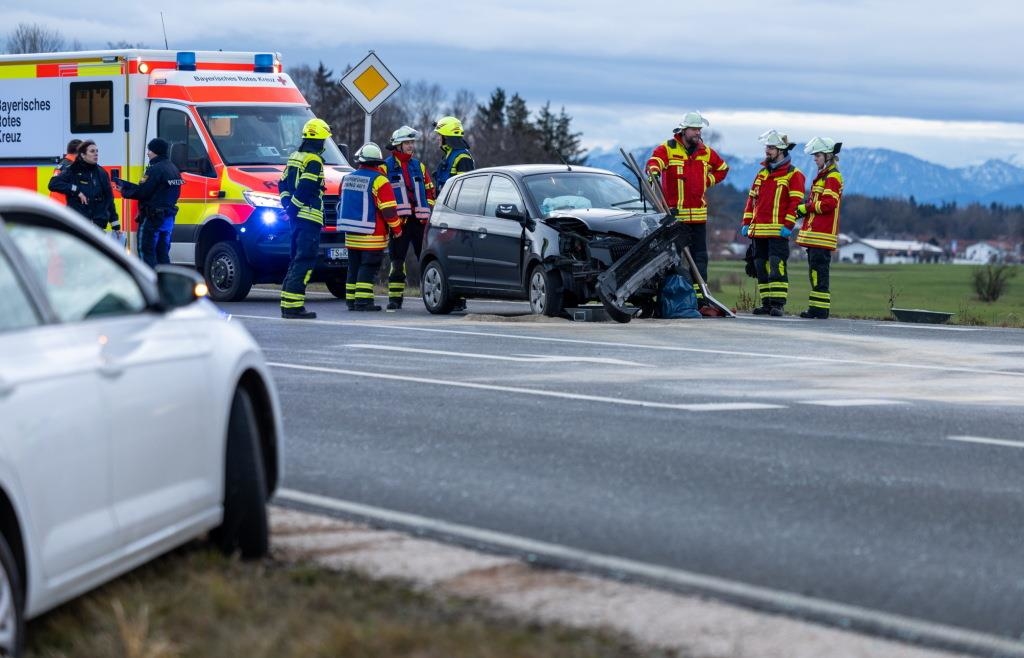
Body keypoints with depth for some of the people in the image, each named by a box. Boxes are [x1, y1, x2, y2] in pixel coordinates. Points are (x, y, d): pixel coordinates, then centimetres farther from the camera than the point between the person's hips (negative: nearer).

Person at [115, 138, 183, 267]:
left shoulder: (155, 170, -16)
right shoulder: (173, 169, 14)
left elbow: (142, 192, -19)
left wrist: (124, 191, -2)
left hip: (153, 217, -9)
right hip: (168, 217, 9)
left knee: (146, 252, -5)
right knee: (162, 253, 14)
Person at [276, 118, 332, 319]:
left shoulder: (294, 157, 17)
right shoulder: (314, 161, -12)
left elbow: (282, 185, 20)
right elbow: (305, 188, -21)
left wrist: (287, 205, 13)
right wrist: (293, 206, -10)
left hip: (296, 218, 10)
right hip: (309, 219, -10)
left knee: (297, 261, 16)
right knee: (304, 263, -10)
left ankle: (287, 304, 17)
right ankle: (293, 306, -16)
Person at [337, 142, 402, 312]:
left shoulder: (347, 179, 10)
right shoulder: (378, 180, -12)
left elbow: (341, 205, 22)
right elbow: (389, 209, -13)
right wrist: (396, 229, -2)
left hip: (351, 234, 6)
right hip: (372, 234, -6)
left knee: (354, 267, 13)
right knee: (368, 267, -4)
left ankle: (351, 299, 13)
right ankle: (363, 301, -10)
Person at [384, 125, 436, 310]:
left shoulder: (418, 166, 17)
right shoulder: (386, 167, 3)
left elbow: (429, 191, 20)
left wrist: (428, 213, 7)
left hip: (420, 221, 3)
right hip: (399, 221, -3)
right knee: (397, 261, -1)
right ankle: (395, 298, 5)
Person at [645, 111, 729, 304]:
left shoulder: (706, 152, 13)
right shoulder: (667, 149, -2)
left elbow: (722, 169, 29)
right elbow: (654, 162, -21)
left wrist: (708, 181, 13)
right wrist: (654, 172, -43)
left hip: (699, 214, 6)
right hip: (675, 214, -6)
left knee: (700, 256, 7)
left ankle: (700, 294, 10)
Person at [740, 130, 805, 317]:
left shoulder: (793, 175, -1)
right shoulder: (762, 173, 20)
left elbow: (795, 202, -8)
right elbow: (752, 198, 21)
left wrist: (788, 225, -16)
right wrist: (746, 223, 13)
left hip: (778, 231, -7)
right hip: (758, 230, 7)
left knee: (777, 266, -13)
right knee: (761, 267, 8)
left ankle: (778, 304, -13)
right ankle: (767, 304, 14)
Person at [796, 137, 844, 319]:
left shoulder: (833, 176, -10)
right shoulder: (822, 175, 21)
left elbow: (828, 203, -19)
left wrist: (806, 207, -10)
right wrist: (803, 210, 9)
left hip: (823, 234, -10)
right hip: (814, 232, 10)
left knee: (819, 270, -11)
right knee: (814, 270, 10)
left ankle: (820, 310, -12)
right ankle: (816, 309, 13)